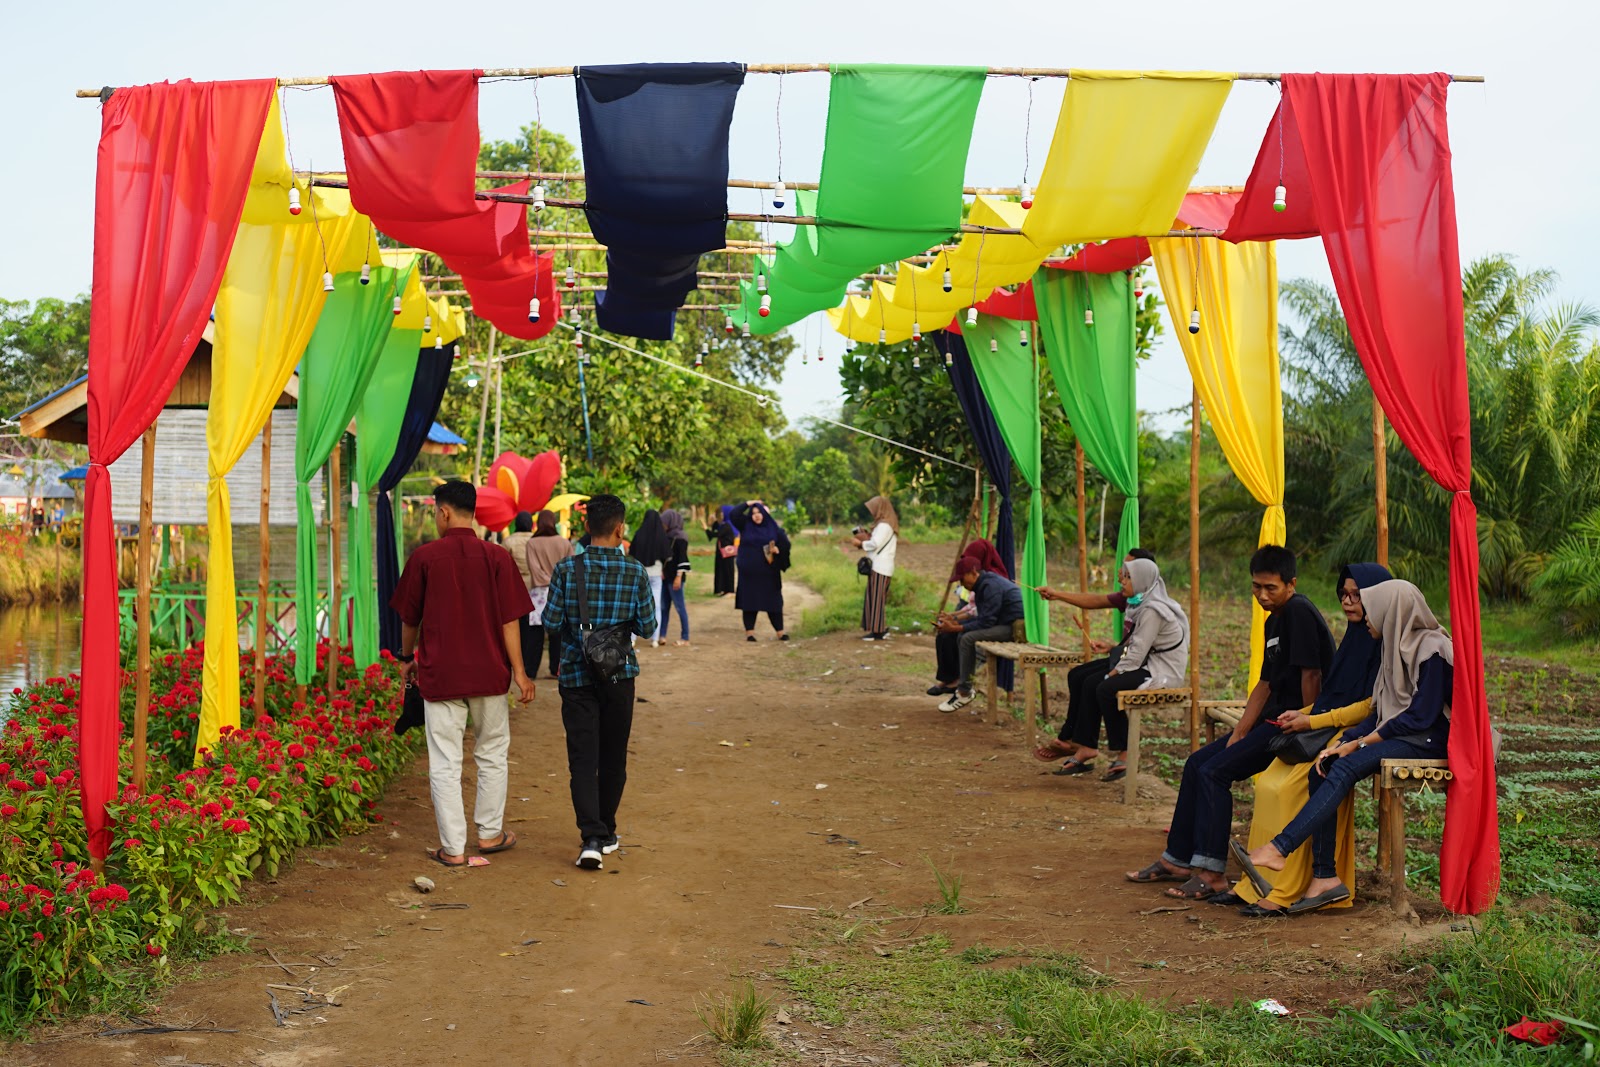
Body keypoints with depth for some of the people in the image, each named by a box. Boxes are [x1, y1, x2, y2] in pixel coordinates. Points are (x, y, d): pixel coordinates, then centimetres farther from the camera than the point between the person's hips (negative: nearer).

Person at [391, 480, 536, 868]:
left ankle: (453, 847, 7)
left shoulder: (424, 557, -5)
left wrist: (407, 657, 20)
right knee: (492, 753, 18)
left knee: (444, 763, 5)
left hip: (439, 673, -1)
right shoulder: (496, 557, -4)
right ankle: (490, 832, 27)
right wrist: (518, 670, -3)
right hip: (488, 673, 1)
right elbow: (509, 619, -6)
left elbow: (409, 618, 4)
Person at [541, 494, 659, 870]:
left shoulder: (566, 570, -9)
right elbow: (647, 627, -4)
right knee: (613, 758, 14)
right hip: (619, 675, 1)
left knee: (583, 758, 0)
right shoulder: (635, 572, -7)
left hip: (577, 675, -1)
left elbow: (551, 621, -7)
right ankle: (606, 834, 24)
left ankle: (591, 838, -12)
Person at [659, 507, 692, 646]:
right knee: (664, 607, 9)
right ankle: (662, 635, 13)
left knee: (680, 606, -3)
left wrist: (678, 577, -19)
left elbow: (682, 558, -16)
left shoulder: (680, 537, -11)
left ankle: (685, 638, 1)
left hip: (675, 577, -8)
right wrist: (662, 572, 17)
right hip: (665, 576, 8)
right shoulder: (668, 536, 12)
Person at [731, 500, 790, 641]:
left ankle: (780, 631, 8)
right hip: (749, 572, 0)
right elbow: (733, 515, -8)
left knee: (773, 601, 2)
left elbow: (785, 543, 6)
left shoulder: (773, 528, 3)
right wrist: (748, 503, -4)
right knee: (750, 601, 1)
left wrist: (778, 549, -15)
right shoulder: (745, 525, 4)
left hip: (769, 572, 0)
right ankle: (749, 632, 6)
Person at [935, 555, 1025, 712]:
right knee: (962, 634, 13)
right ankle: (962, 685, 12)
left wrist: (956, 628, -17)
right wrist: (956, 623, 3)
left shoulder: (991, 586, -18)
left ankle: (964, 692, -11)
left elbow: (986, 622, -21)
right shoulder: (983, 584, 14)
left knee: (968, 638, -21)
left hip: (1016, 627, -11)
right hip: (1004, 624, 11)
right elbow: (982, 618, 14)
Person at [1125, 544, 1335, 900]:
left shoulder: (1299, 612, -15)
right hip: (1273, 719, 10)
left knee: (1214, 771, -18)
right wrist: (1237, 737, 9)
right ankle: (1177, 860, 15)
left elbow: (1311, 674, -20)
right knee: (1197, 761, 9)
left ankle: (1211, 874, -15)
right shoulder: (1274, 621, 15)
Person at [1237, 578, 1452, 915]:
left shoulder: (1432, 649, -13)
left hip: (1428, 742, -9)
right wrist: (1342, 743, -3)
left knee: (1344, 768, -29)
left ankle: (1280, 849, -32)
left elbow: (1421, 716, -18)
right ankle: (1325, 877, -17)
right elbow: (1380, 712, 13)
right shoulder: (1394, 649, 15)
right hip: (1397, 735, 9)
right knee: (1321, 770, -12)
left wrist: (1360, 743, -15)